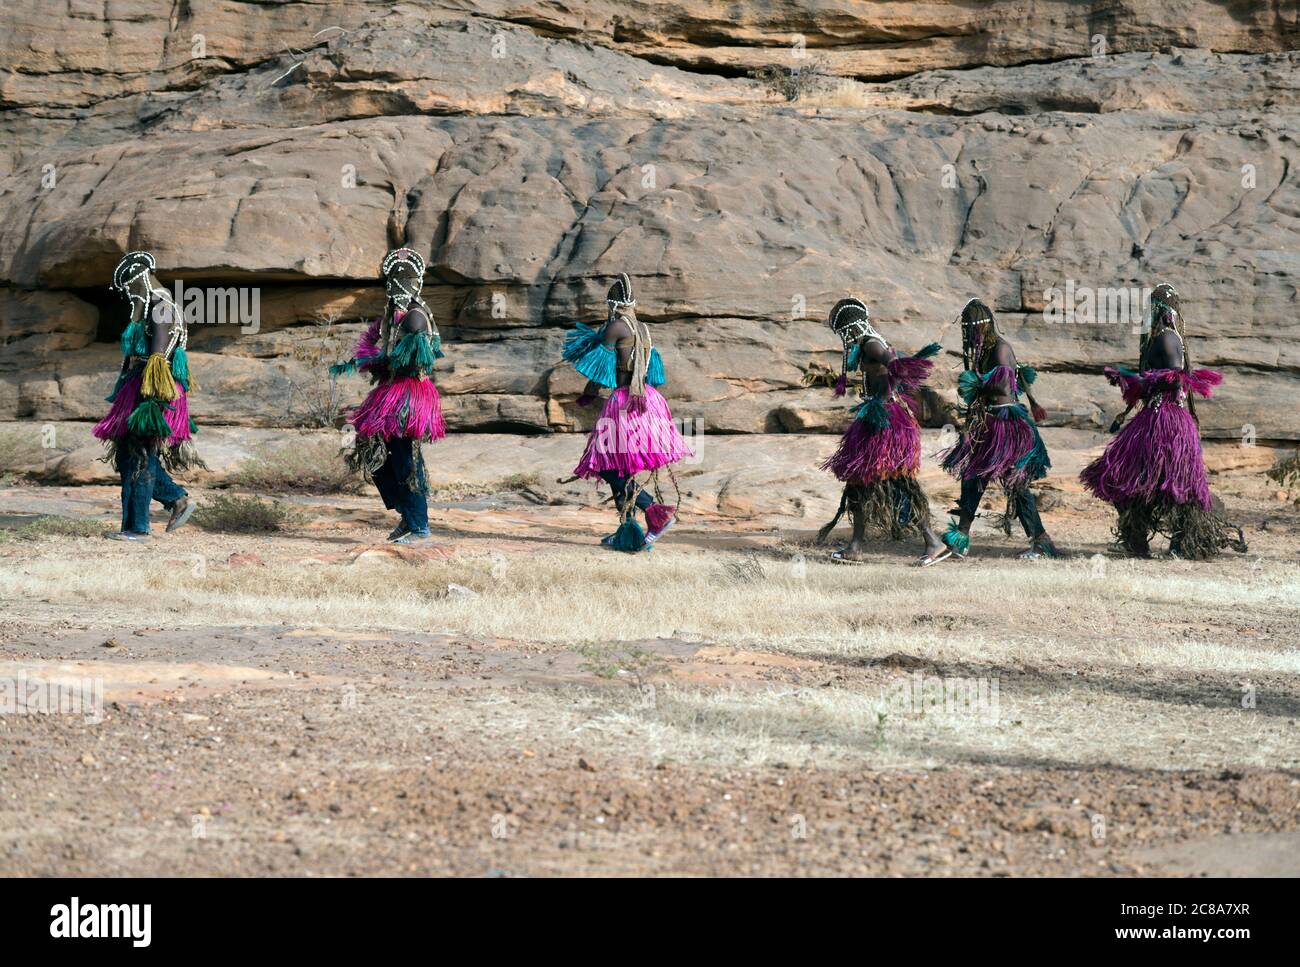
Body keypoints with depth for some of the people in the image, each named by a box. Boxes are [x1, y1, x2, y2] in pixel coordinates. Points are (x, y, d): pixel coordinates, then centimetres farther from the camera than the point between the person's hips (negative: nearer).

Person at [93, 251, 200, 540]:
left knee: (139, 460, -8)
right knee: (128, 457, 11)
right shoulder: (146, 310, 19)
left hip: (151, 396, -10)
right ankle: (179, 500, 13)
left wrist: (151, 398, -26)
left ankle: (137, 527, -6)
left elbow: (159, 356, -20)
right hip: (139, 391, 10)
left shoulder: (161, 308, -13)